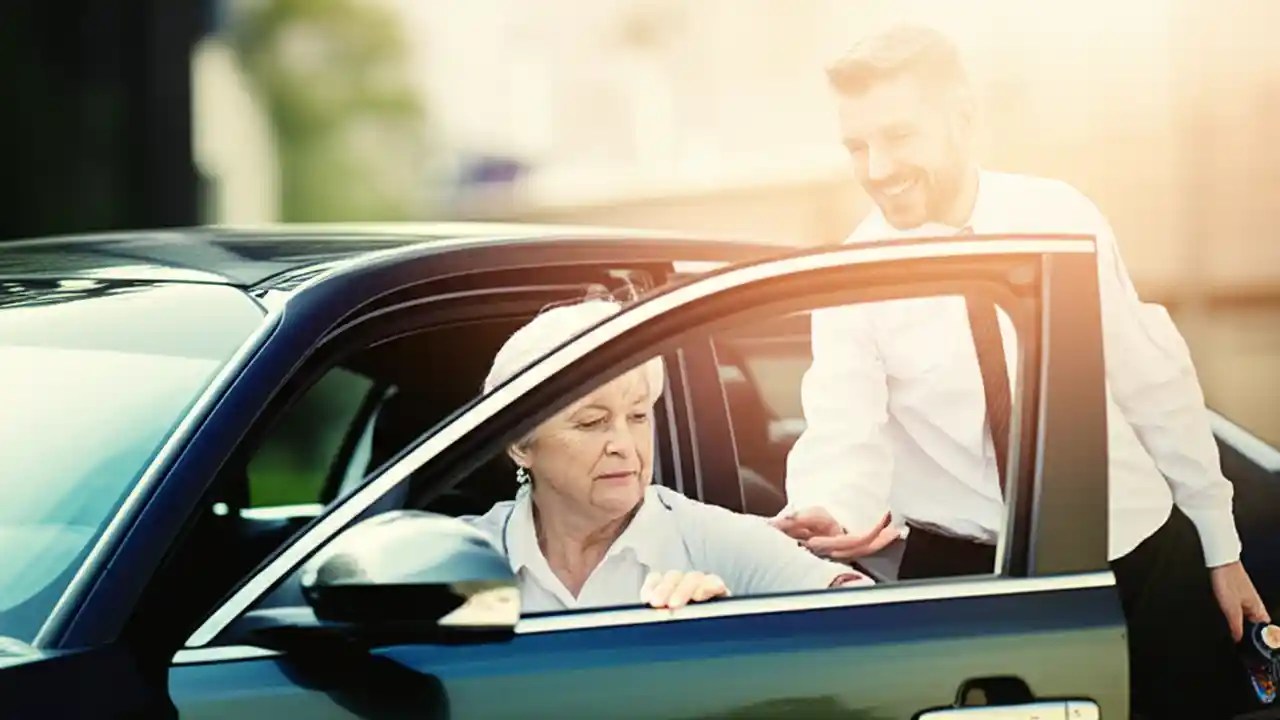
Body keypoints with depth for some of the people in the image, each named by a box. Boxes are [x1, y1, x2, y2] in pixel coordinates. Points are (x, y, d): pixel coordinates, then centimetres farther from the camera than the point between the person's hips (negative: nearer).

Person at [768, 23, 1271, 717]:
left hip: (1147, 552, 2)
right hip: (971, 578, -1)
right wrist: (832, 511, -39)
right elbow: (844, 443, -15)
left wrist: (1221, 549, 7)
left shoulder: (1061, 216, -3)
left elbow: (1154, 385, 3)